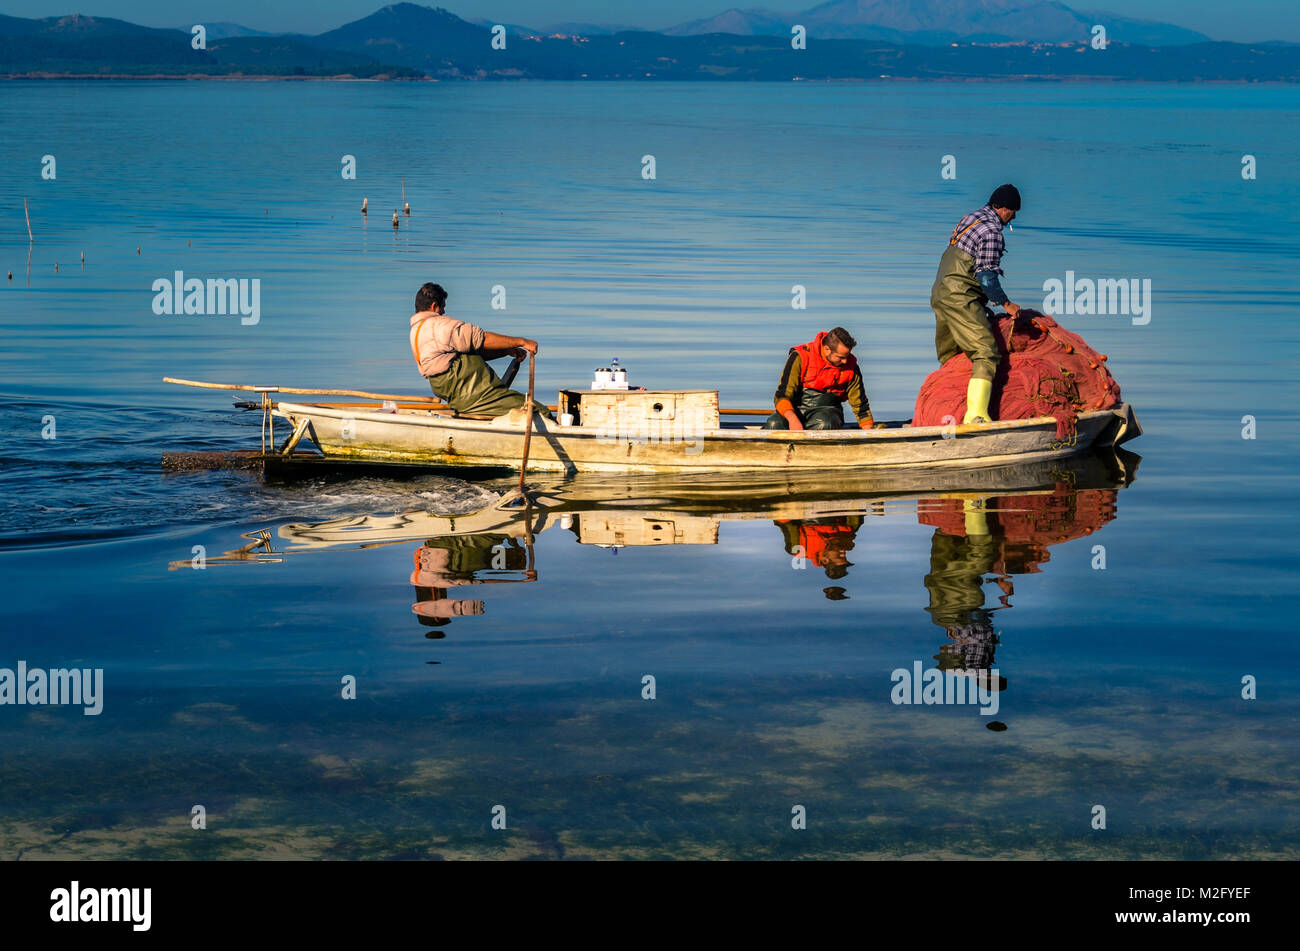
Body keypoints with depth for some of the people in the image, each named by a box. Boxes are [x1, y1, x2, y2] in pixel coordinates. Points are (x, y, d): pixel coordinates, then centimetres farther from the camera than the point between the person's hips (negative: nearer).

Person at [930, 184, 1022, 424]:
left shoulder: (972, 217, 17)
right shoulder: (992, 231, -13)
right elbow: (986, 277, -18)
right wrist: (1005, 304, -5)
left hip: (939, 293, 10)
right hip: (959, 297, -10)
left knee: (948, 359, 17)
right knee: (986, 353, -15)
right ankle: (976, 414, -29)